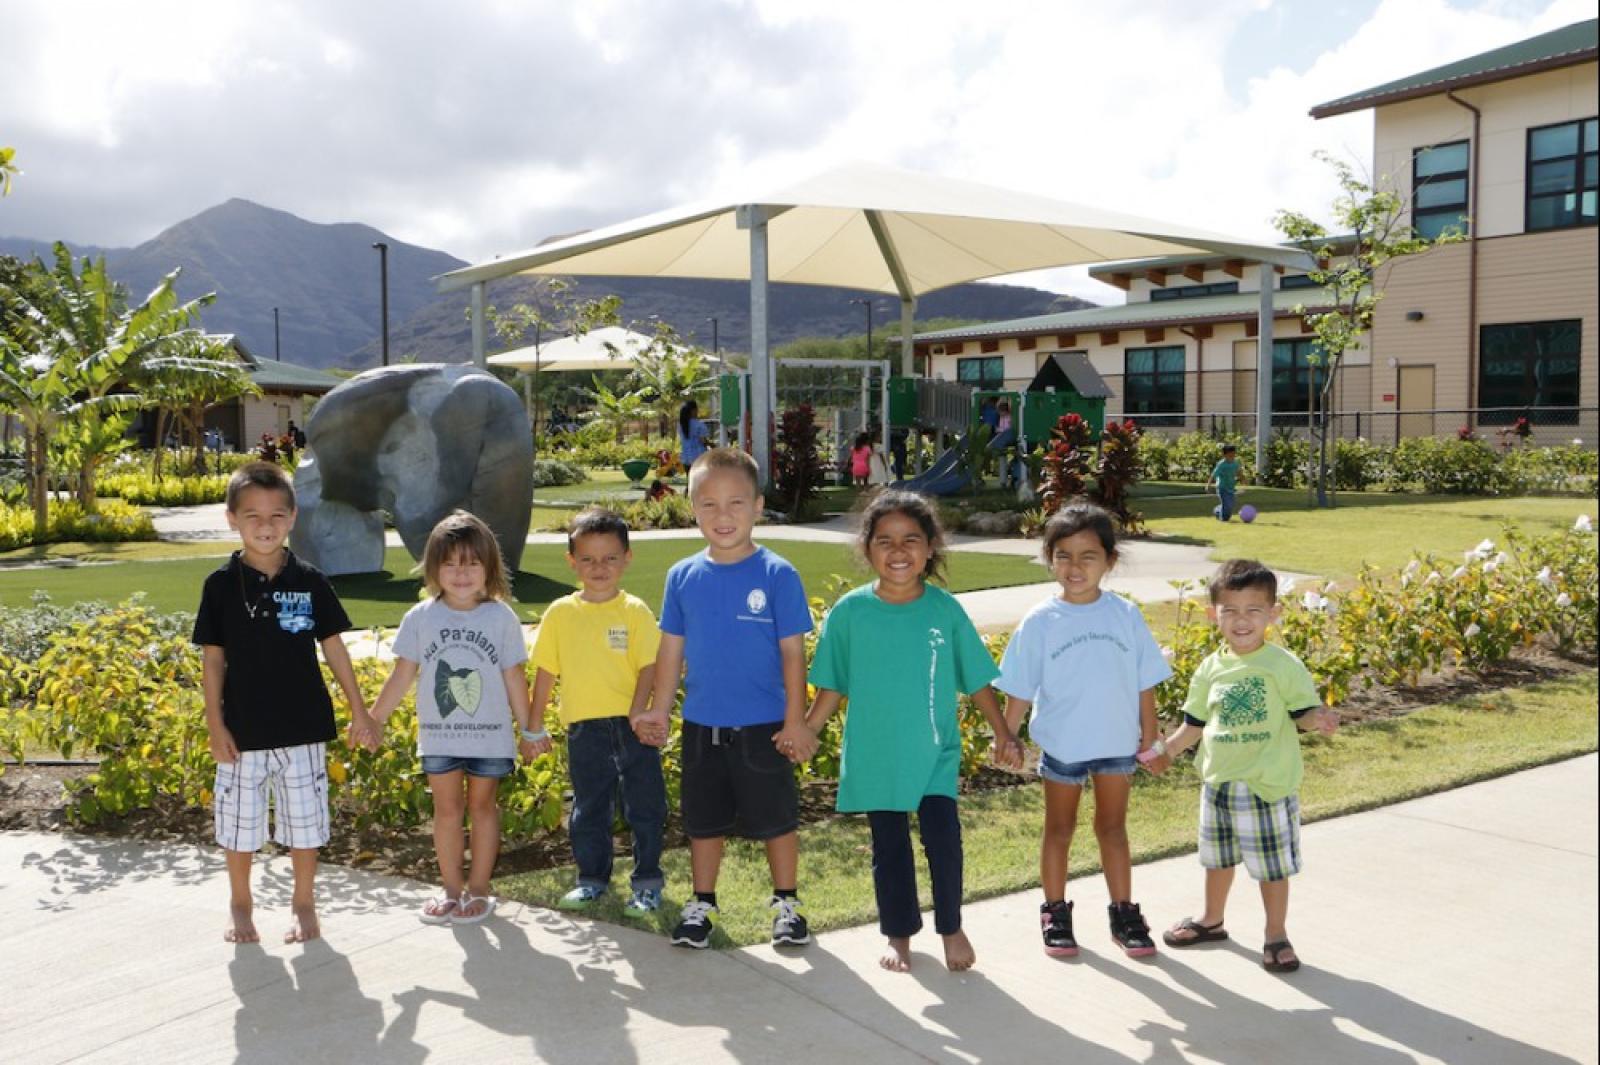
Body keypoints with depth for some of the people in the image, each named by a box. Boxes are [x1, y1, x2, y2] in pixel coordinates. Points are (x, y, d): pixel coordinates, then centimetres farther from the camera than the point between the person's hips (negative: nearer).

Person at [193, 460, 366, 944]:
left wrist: (360, 712, 3)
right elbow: (212, 658, -1)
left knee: (305, 822, 9)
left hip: (304, 727, 1)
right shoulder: (222, 584, -4)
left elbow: (333, 648, 4)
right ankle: (240, 907, 31)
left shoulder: (310, 582, -2)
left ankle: (304, 904, 27)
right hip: (244, 731, 0)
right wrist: (215, 726, -5)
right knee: (239, 824, 10)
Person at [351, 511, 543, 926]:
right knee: (447, 807, 8)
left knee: (482, 805, 9)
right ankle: (452, 889, 19)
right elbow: (403, 674, 3)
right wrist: (373, 718, 2)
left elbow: (514, 676, 1)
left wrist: (528, 729, 5)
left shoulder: (501, 617, -4)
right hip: (438, 735, 1)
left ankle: (478, 888, 18)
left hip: (490, 735, -1)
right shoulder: (420, 617, -2)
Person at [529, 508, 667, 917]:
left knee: (644, 806, 5)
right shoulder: (560, 614, 3)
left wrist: (638, 713, -18)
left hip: (631, 725, -2)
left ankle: (647, 882, 19)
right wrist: (535, 724, 7)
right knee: (588, 808, 15)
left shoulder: (635, 612, -4)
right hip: (584, 726, 2)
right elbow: (545, 671, 7)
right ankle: (592, 878, 31)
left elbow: (648, 667, -7)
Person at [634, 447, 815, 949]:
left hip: (762, 728, -3)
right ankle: (701, 904, 33)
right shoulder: (683, 577, -1)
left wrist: (795, 718, -9)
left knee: (777, 819, 10)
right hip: (701, 727, 3)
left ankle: (786, 903, 29)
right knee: (704, 822, 16)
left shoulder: (777, 575, -10)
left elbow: (792, 650, -8)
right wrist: (658, 712, 6)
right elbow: (672, 650, 6)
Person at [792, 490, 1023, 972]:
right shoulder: (850, 611, -7)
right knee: (889, 847, 12)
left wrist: (1004, 735, 2)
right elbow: (833, 685, 2)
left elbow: (977, 680, 1)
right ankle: (899, 933, 32)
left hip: (936, 753, 0)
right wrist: (807, 731, -4)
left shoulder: (945, 609, -6)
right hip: (875, 756, 1)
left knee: (943, 839, -3)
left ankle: (951, 927, 22)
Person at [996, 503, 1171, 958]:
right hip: (1061, 744, -1)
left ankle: (1124, 913, 27)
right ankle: (1055, 913, 28)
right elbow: (1019, 691, -5)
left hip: (1117, 742, 1)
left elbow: (1144, 684, 0)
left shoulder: (1125, 615, -7)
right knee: (1059, 830, 14)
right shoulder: (1040, 621, -10)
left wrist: (1150, 738, 2)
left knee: (1113, 827, 15)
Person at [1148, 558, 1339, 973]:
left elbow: (1304, 712, -11)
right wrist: (1166, 750, 5)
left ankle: (1277, 935, 23)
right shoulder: (1211, 669, 2)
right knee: (1218, 858, 21)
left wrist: (1321, 719, -32)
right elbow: (1195, 723, 11)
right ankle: (1211, 921, 40)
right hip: (1219, 783, 5)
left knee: (1273, 865, 6)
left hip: (1269, 785, -5)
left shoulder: (1284, 666, -11)